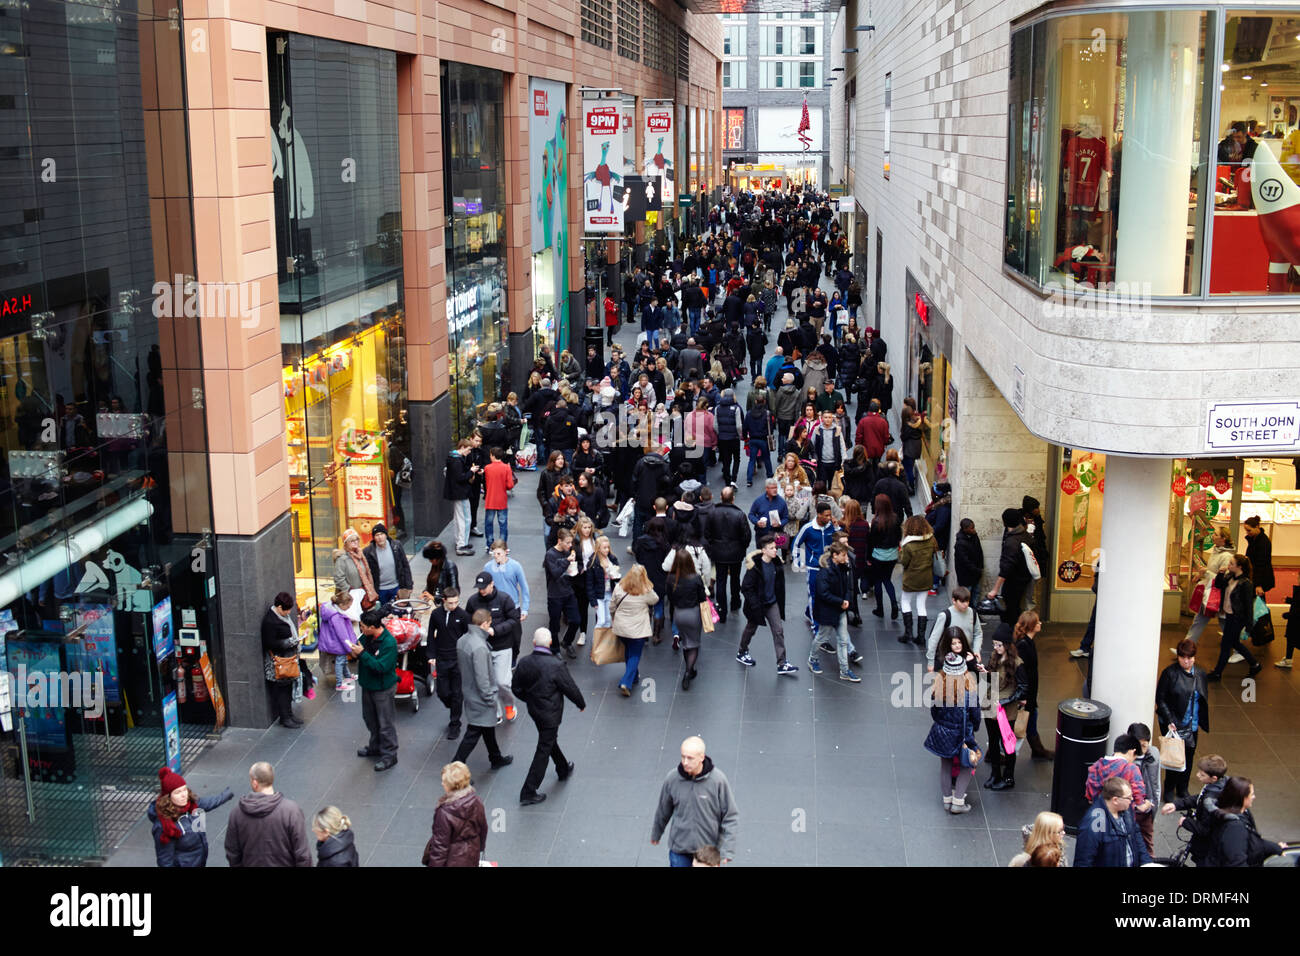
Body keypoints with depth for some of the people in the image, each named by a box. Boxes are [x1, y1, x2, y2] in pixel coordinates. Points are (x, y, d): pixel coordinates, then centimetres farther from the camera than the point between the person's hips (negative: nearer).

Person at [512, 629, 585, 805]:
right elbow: (570, 688, -16)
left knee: (549, 740, 28)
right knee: (543, 750, 5)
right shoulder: (556, 665, -27)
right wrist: (581, 704, 3)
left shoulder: (524, 663, -12)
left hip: (534, 710, 6)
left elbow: (517, 689, 0)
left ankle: (563, 769, 52)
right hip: (550, 714, -6)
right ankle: (528, 793, 8)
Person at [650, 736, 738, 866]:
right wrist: (655, 834, 20)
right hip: (679, 850, 1)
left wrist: (728, 849, -16)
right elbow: (663, 810, 6)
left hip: (708, 849, -1)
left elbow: (730, 816, -11)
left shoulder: (718, 780, -18)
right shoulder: (672, 778, -12)